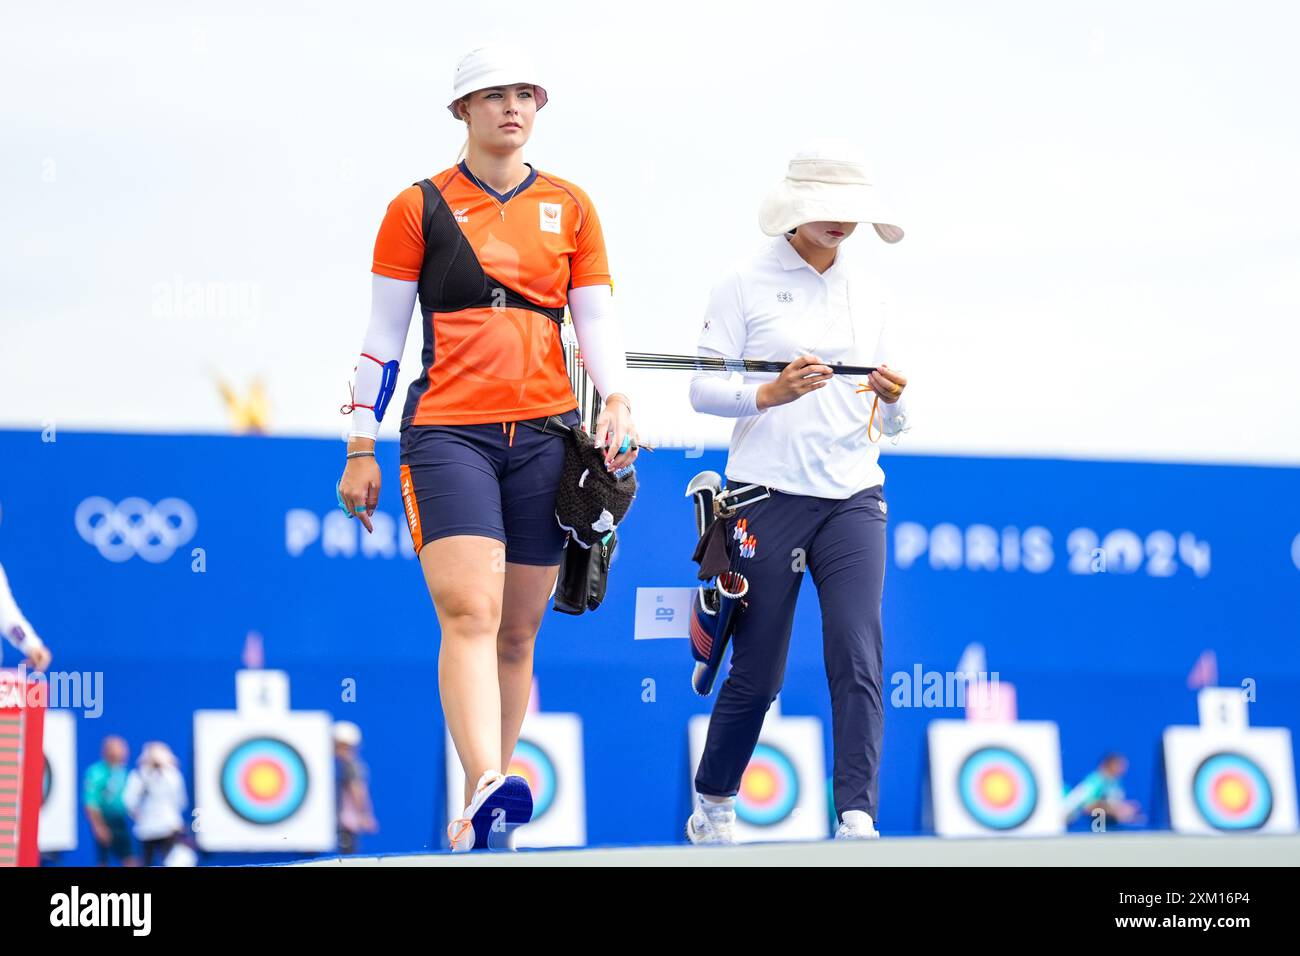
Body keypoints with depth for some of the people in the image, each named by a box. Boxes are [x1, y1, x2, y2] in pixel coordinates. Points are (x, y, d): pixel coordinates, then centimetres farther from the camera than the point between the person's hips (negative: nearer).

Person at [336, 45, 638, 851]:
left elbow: (596, 316, 12)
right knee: (470, 612, -21)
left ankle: (477, 815, 13)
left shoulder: (570, 207, 13)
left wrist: (617, 400, -7)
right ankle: (488, 789, -34)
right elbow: (382, 333, 7)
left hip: (544, 433, 3)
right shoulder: (420, 208, 6)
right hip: (447, 430, -3)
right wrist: (362, 449, 4)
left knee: (518, 631, 5)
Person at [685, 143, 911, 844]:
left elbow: (883, 421, 17)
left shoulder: (867, 289, 13)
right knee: (757, 675, 4)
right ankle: (712, 805, 26)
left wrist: (891, 402, -6)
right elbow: (702, 389, -4)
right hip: (767, 494, -3)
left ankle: (857, 818, -15)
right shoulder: (746, 282, 0)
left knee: (858, 660, -13)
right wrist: (769, 394, -20)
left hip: (853, 496, 3)